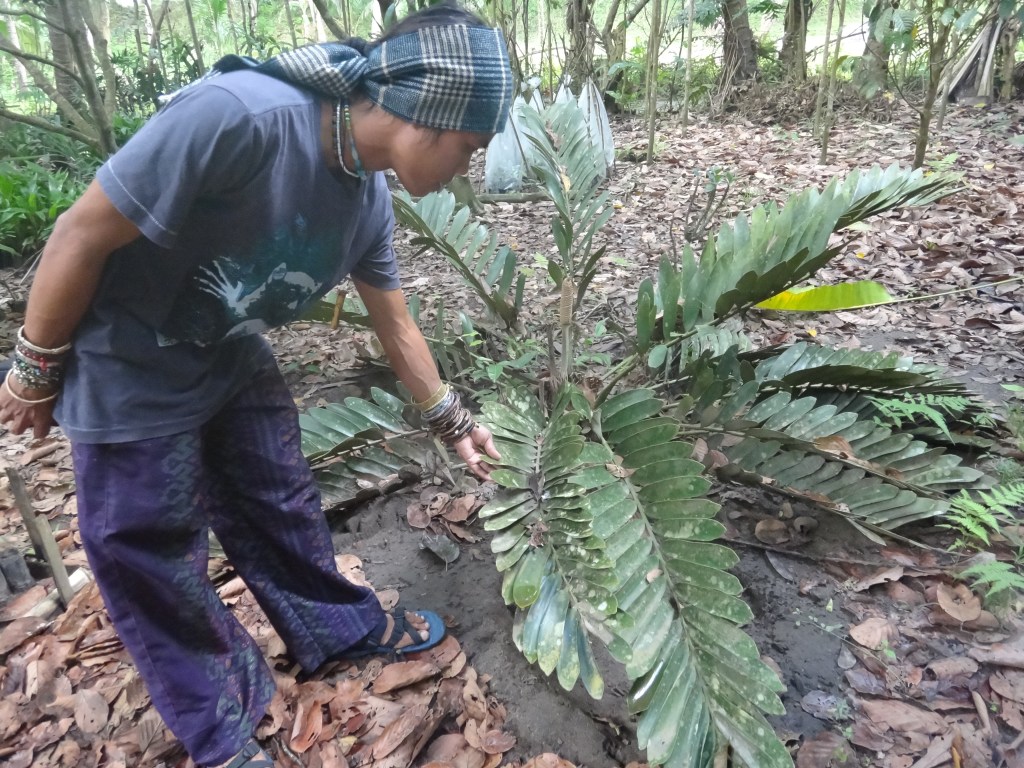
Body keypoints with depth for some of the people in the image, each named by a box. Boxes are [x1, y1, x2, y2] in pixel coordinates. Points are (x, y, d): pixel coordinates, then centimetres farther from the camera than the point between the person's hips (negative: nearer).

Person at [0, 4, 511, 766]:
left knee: (282, 500, 16)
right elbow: (81, 235, -25)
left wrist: (452, 422, 12)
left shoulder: (369, 200, -9)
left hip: (231, 355, 6)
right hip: (131, 373, -6)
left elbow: (397, 325, 5)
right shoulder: (236, 115, -34)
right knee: (153, 560, 7)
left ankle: (341, 626, 40)